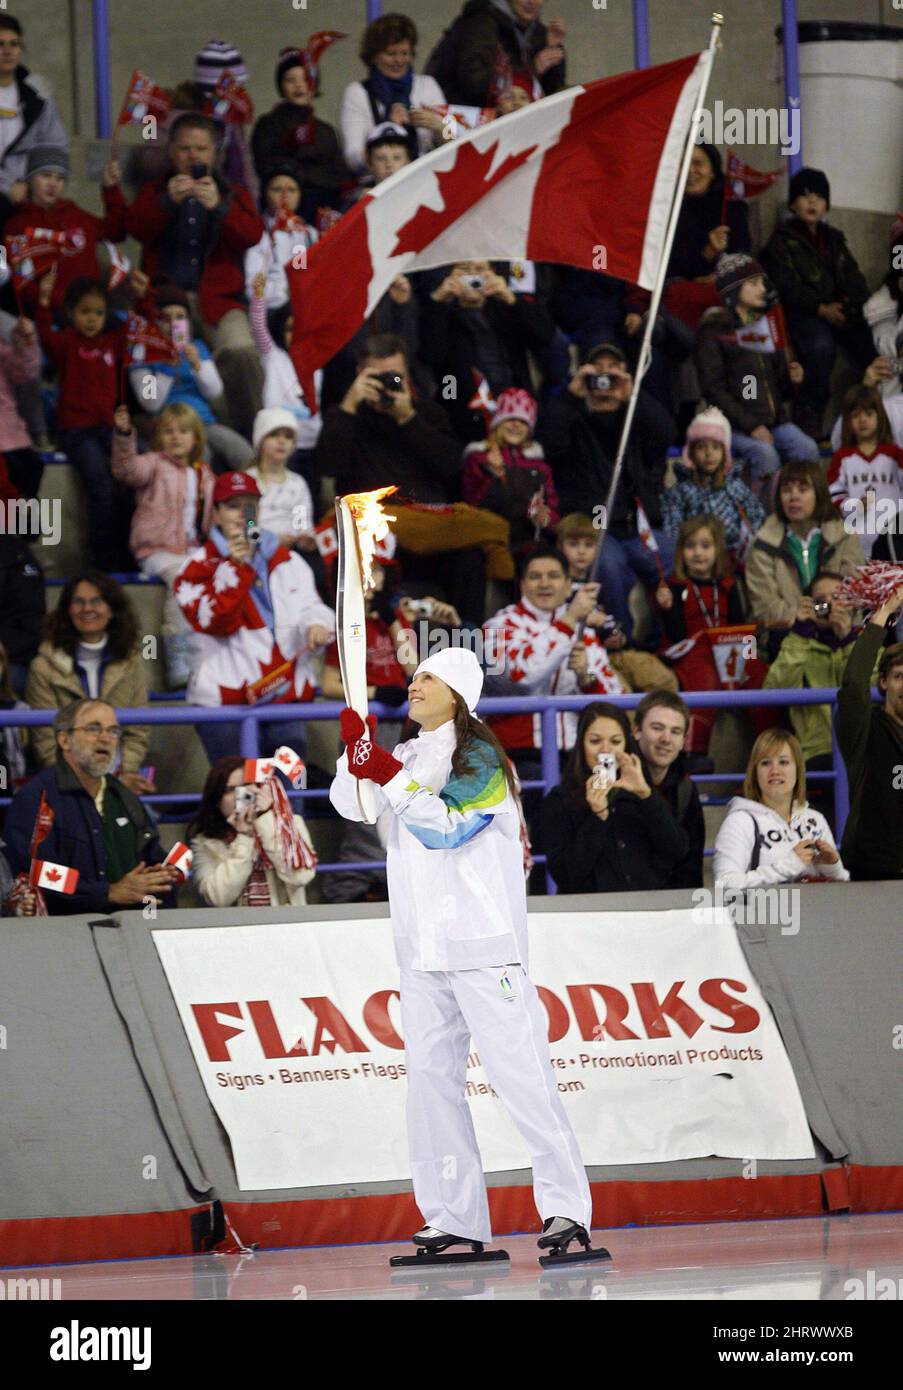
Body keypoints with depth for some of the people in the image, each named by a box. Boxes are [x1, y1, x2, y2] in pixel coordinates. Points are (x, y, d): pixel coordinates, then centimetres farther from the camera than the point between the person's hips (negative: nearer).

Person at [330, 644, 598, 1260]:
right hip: (422, 949, 7)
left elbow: (448, 826, -17)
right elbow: (352, 805, 6)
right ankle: (455, 1215, 9)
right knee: (431, 1075, 5)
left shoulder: (478, 758, -6)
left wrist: (391, 778, -21)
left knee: (518, 1070, -10)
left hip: (483, 941, -7)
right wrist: (355, 749, -9)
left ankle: (566, 1204, -8)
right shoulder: (408, 757, 16)